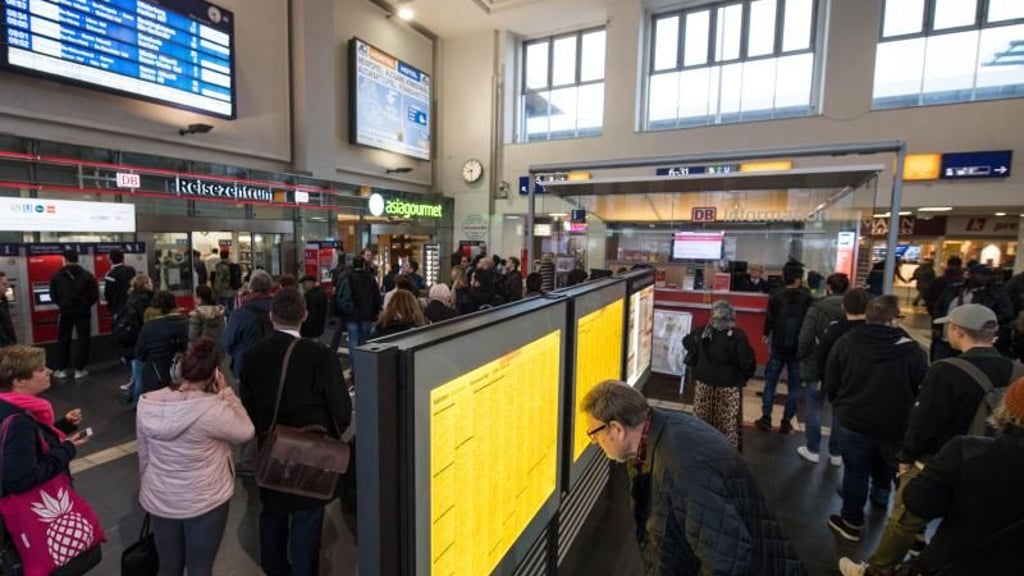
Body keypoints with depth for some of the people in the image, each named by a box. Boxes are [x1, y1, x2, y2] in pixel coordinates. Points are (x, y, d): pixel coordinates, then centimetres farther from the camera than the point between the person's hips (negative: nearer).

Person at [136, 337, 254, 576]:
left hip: (159, 500, 5)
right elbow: (246, 431, -11)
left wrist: (146, 488, 19)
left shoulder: (147, 403, -11)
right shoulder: (213, 409, -28)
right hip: (205, 502, -5)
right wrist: (225, 391, -11)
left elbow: (143, 455, 2)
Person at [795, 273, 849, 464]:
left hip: (816, 366, -3)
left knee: (813, 409, 12)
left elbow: (805, 338, -15)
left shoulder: (817, 307, -14)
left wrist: (801, 357, 2)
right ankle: (836, 452, 26)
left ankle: (813, 450, 21)